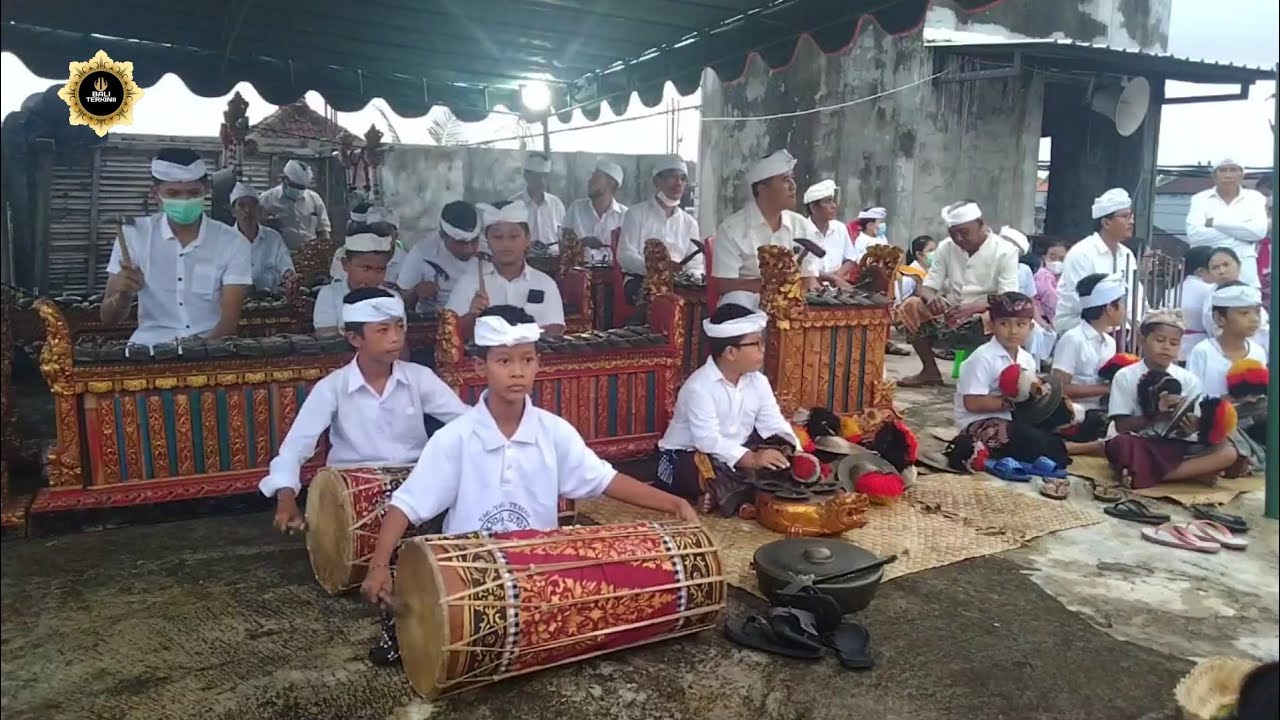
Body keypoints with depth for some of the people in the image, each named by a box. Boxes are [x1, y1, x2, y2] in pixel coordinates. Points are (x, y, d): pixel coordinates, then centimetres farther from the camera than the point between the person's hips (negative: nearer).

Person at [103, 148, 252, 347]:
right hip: (150, 348, 0)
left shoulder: (232, 243, -1)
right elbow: (108, 318, 3)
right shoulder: (133, 235, 2)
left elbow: (230, 320, -7)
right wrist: (123, 295, -18)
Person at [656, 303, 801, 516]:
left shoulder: (758, 381, -1)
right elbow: (708, 440, -32)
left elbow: (774, 425, -4)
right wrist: (751, 459, -43)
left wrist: (796, 451, -23)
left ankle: (723, 495, -22)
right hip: (685, 458, -8)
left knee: (780, 457, -14)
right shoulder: (699, 386, -24)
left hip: (737, 455, 8)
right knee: (715, 471, -39)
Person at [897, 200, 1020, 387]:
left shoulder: (1005, 251, -10)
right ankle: (930, 371, -6)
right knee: (910, 306, -19)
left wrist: (973, 308, -38)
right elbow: (927, 286, -1)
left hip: (985, 321, -4)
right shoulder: (946, 247, 2)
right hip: (949, 320, 4)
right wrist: (932, 297, -28)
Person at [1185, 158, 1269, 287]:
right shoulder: (1200, 198, 7)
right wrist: (1243, 234, -7)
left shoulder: (1254, 197, 11)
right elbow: (1194, 234, -10)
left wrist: (1216, 222, -8)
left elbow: (1259, 230, -7)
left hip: (1243, 269, 1)